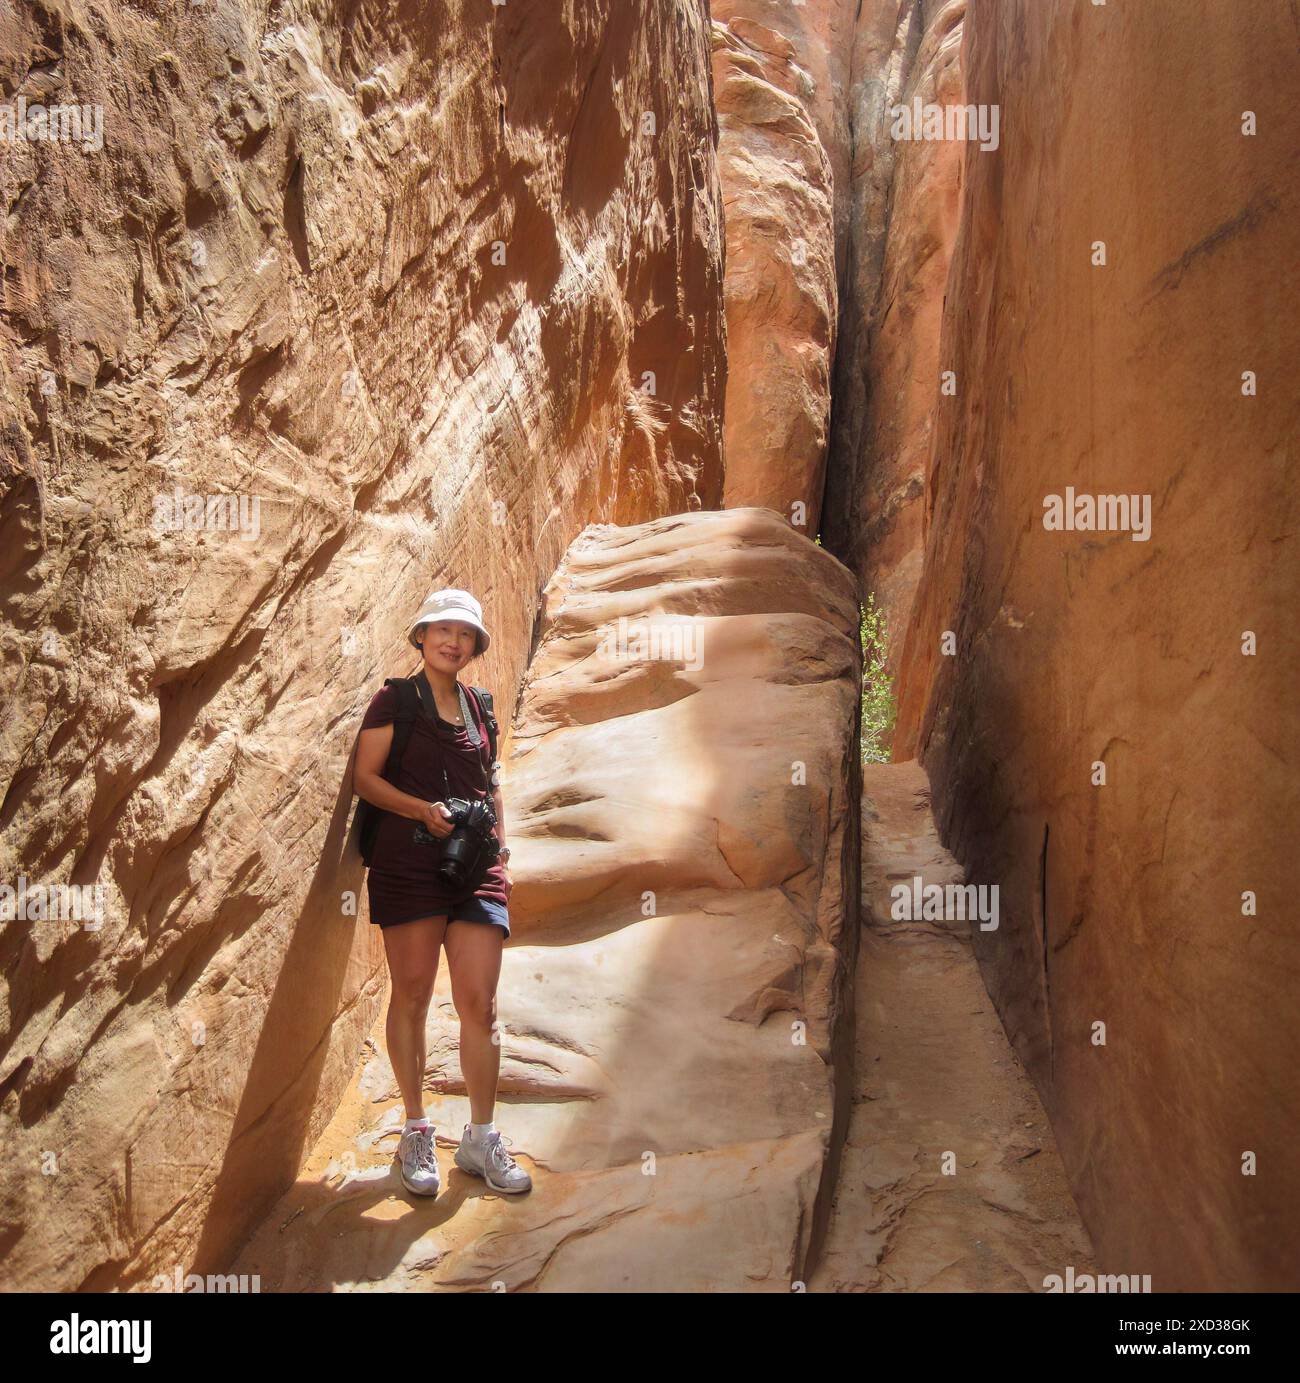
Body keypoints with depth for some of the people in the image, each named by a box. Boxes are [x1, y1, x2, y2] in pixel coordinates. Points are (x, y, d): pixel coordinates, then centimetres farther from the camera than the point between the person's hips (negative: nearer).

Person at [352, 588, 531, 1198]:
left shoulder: (478, 707, 17)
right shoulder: (394, 700, 4)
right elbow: (364, 777, -2)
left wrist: (501, 851, 14)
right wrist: (423, 809, -16)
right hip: (407, 865, -3)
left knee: (479, 1003, 0)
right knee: (412, 995, 3)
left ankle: (480, 1138, 12)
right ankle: (416, 1133, 18)